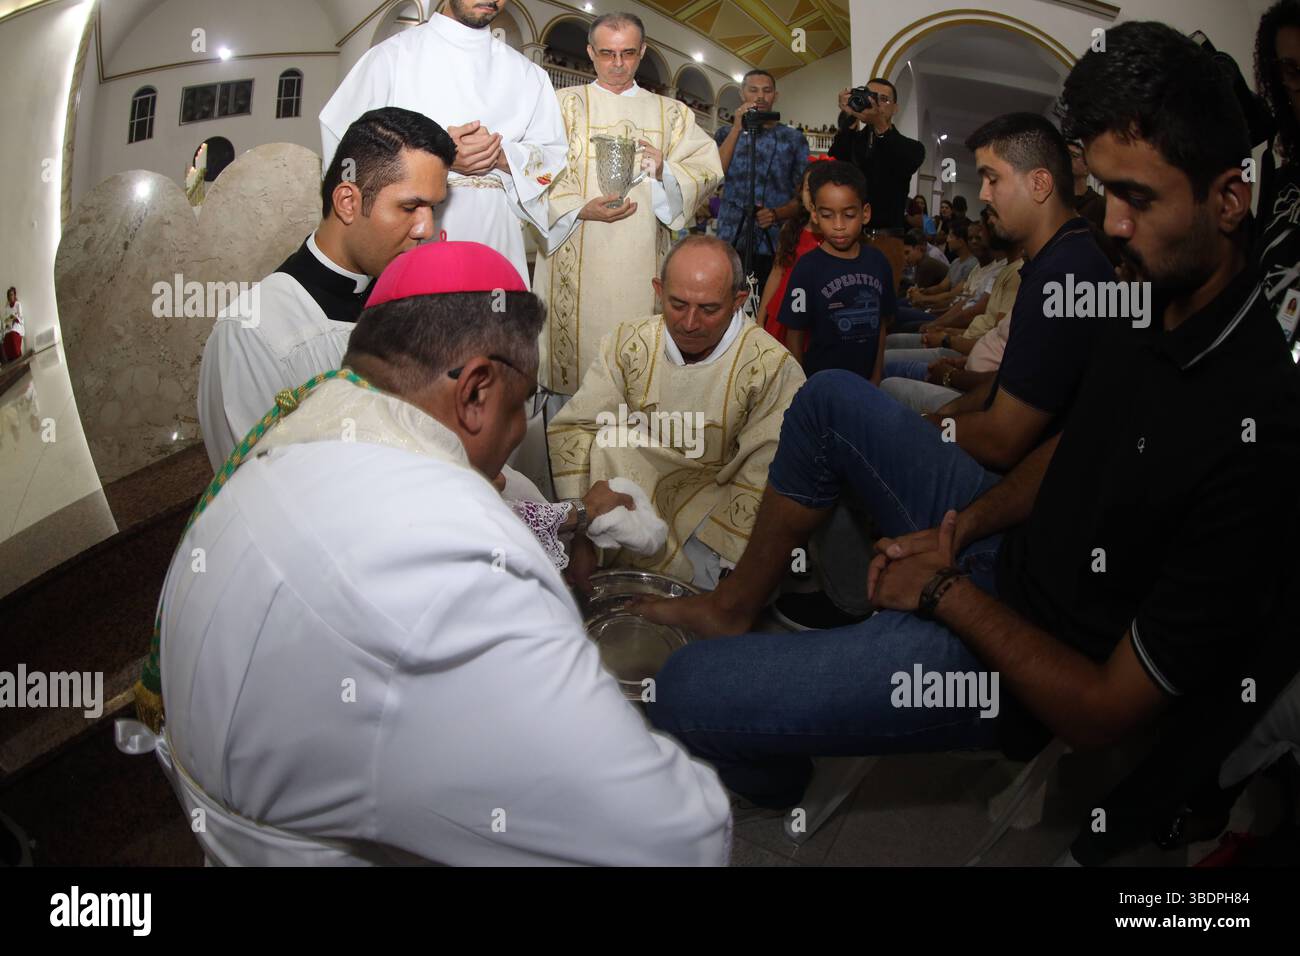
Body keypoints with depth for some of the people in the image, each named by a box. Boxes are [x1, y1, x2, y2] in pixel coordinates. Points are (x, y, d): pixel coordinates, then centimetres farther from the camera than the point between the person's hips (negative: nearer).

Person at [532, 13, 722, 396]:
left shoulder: (670, 113, 15)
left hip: (643, 260, 2)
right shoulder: (565, 104, 8)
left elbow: (707, 171, 5)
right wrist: (581, 210, -17)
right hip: (578, 258, -2)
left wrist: (664, 171, -14)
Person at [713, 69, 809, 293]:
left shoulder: (793, 139, 10)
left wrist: (776, 214, -12)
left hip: (776, 247, 0)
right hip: (730, 243, 0)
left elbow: (803, 196, 7)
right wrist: (737, 128, -5)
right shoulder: (726, 134, 14)